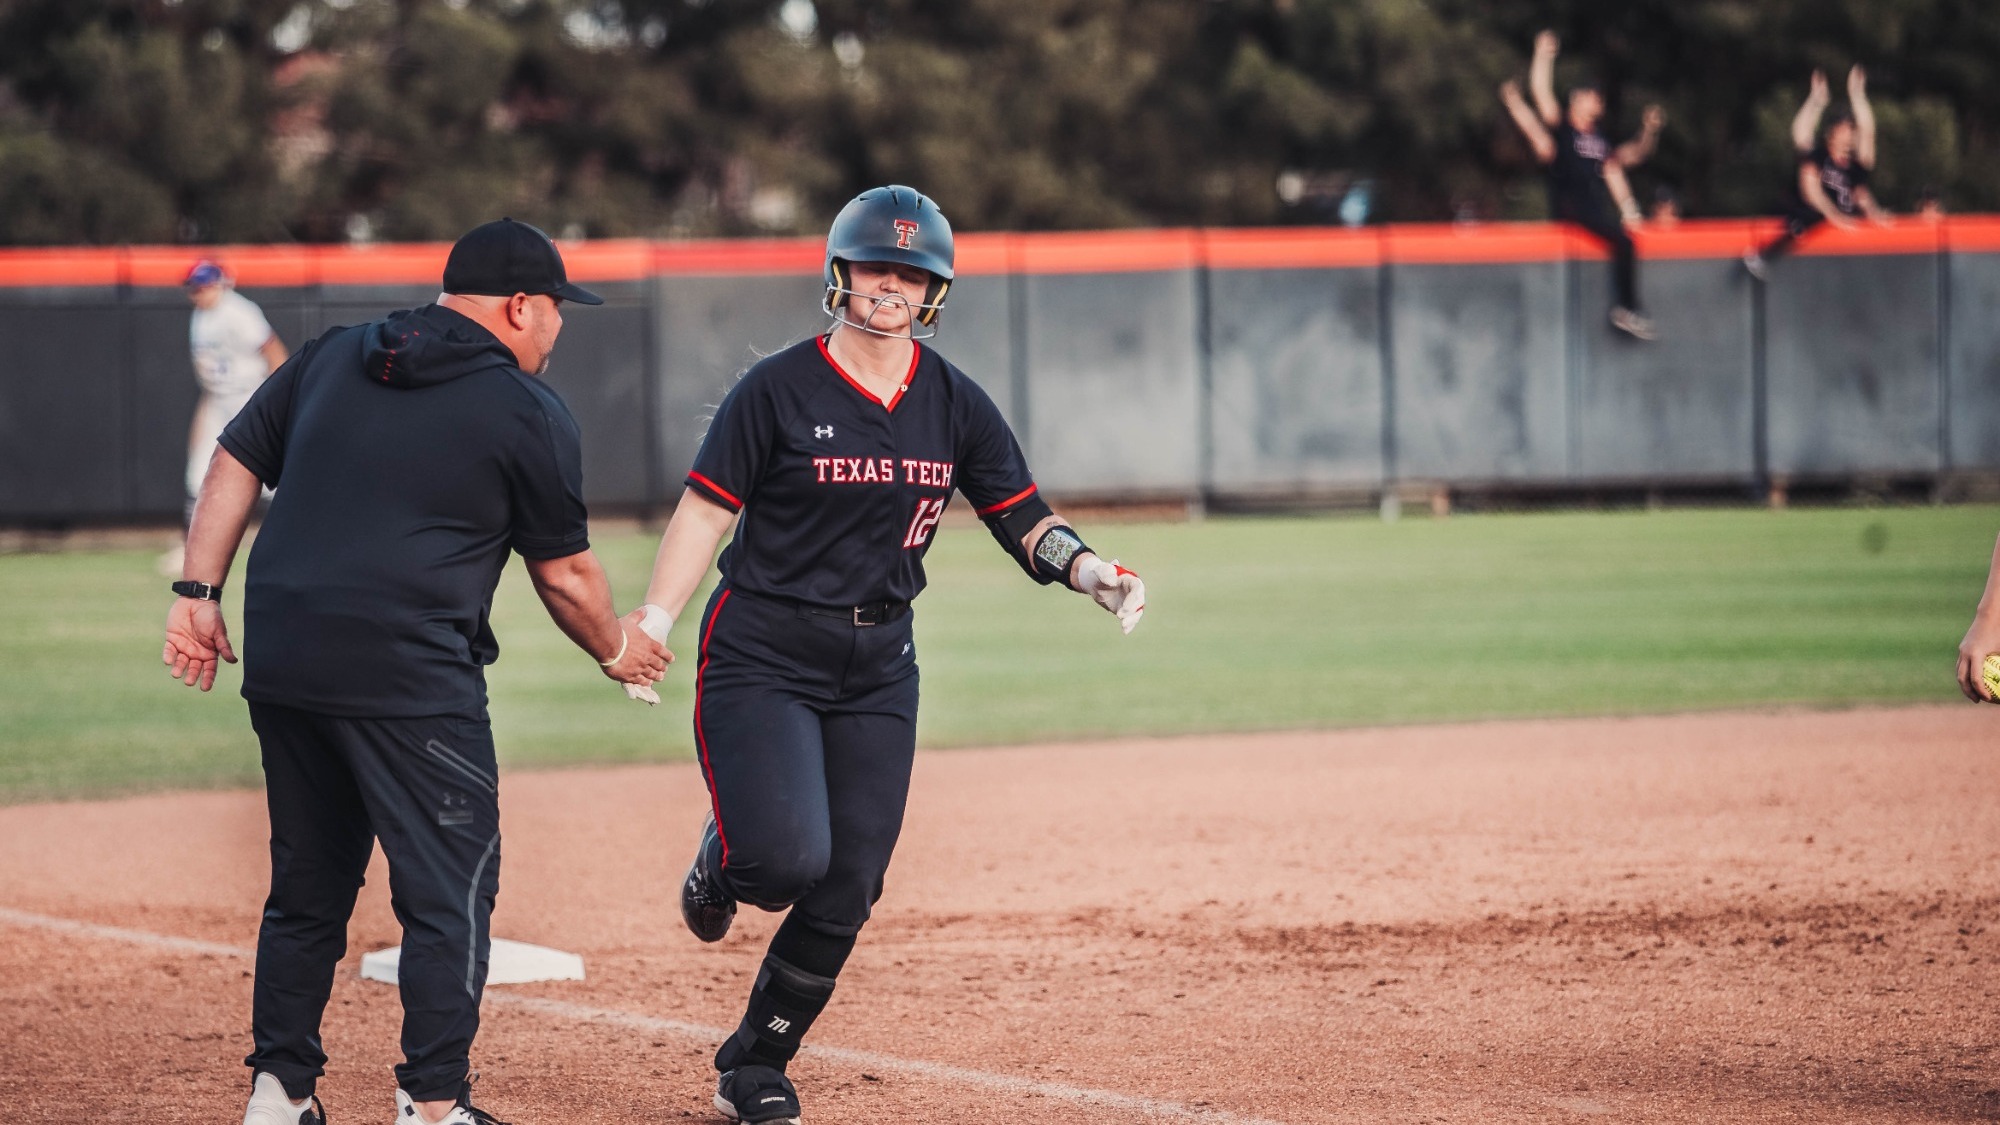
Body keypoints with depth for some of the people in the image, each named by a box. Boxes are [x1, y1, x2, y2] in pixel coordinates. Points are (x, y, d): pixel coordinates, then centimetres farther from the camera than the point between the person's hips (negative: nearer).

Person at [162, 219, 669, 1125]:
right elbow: (563, 572, 7)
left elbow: (234, 462, 12)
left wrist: (198, 594, 11)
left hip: (278, 661, 6)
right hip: (405, 674, -6)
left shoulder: (331, 358, 16)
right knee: (451, 882, 1)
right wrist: (615, 649, 25)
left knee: (308, 882, 16)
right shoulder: (531, 413, 0)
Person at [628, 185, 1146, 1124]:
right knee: (788, 857, -21)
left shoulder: (955, 406, 6)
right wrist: (654, 622, -18)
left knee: (846, 896, 0)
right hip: (761, 659, -4)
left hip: (877, 674, 4)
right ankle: (723, 860, 17)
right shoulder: (778, 390, -7)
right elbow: (706, 510, -7)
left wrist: (1090, 571, -14)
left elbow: (1023, 518, 6)